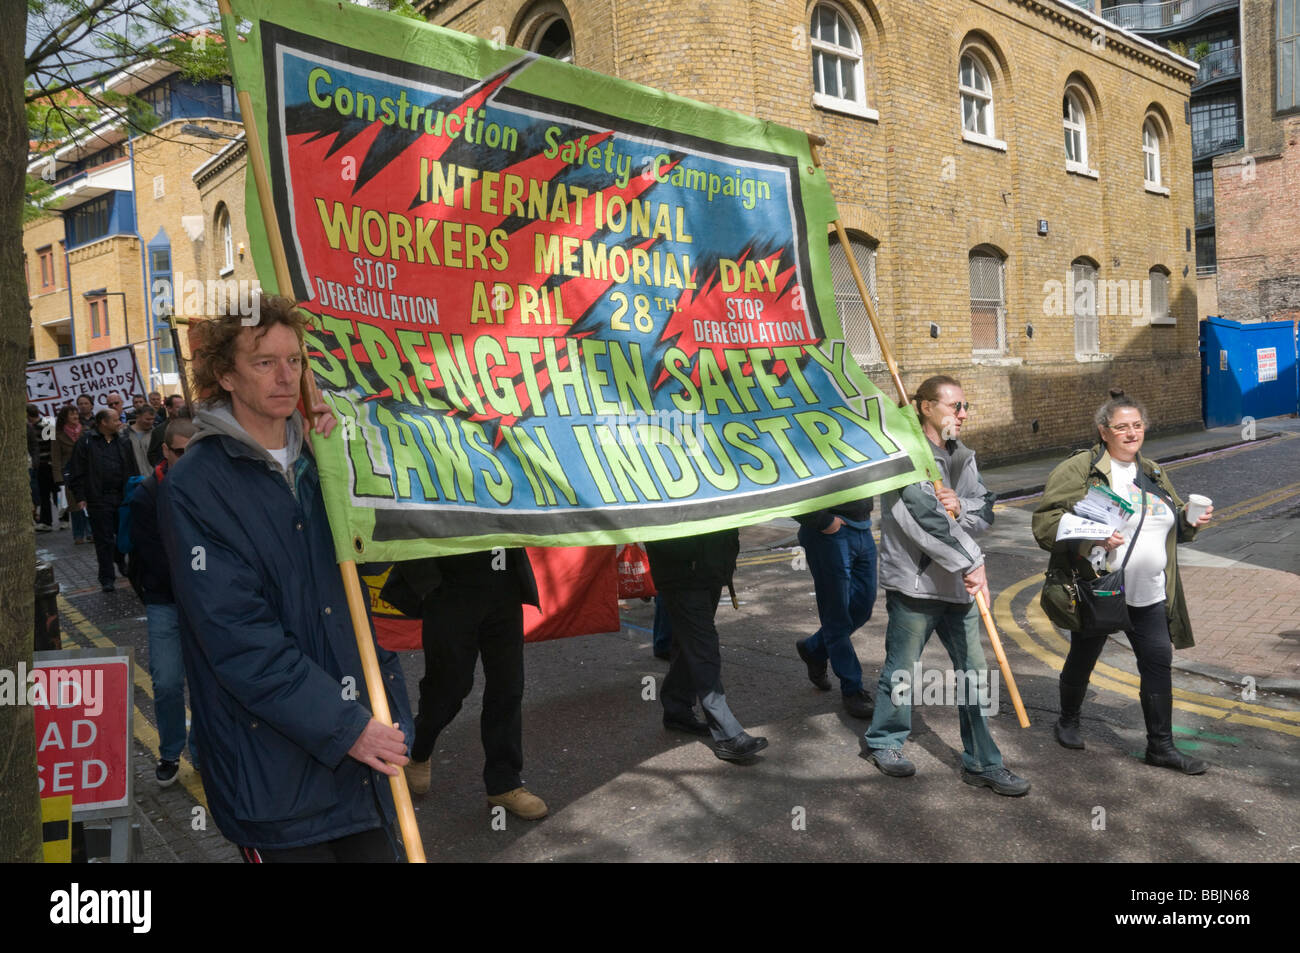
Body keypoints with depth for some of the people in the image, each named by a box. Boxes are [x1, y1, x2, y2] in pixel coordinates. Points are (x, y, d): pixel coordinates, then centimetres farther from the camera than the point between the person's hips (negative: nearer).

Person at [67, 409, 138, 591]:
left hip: (122, 497, 4)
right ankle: (107, 578, 6)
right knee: (104, 540, -1)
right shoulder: (86, 442, -2)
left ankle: (120, 560, 41)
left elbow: (132, 469, 16)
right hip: (98, 499, -4)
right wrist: (80, 497, -7)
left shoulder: (123, 442, 12)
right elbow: (77, 472, -3)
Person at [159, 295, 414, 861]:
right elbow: (237, 637, -18)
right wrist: (344, 727, -19)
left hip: (363, 735, 6)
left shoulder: (317, 463, 8)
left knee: (375, 848, 17)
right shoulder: (194, 487, -12)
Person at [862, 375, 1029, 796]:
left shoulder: (962, 456, 13)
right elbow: (921, 520, -23)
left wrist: (961, 507, -14)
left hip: (959, 584, 7)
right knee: (902, 669, 8)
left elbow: (985, 512, 10)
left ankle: (981, 762, 21)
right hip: (914, 583, -7)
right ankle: (883, 741, 30)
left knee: (973, 673, 10)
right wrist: (971, 563, -22)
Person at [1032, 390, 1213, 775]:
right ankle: (1068, 722, 36)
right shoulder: (1079, 469, -11)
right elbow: (1046, 522, -17)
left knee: (1158, 662, 5)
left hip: (1149, 595, 6)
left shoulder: (1153, 473, 12)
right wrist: (1091, 537, -30)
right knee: (1082, 659, 12)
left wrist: (1191, 521, 3)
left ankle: (1161, 746, 18)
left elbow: (1171, 522, 25)